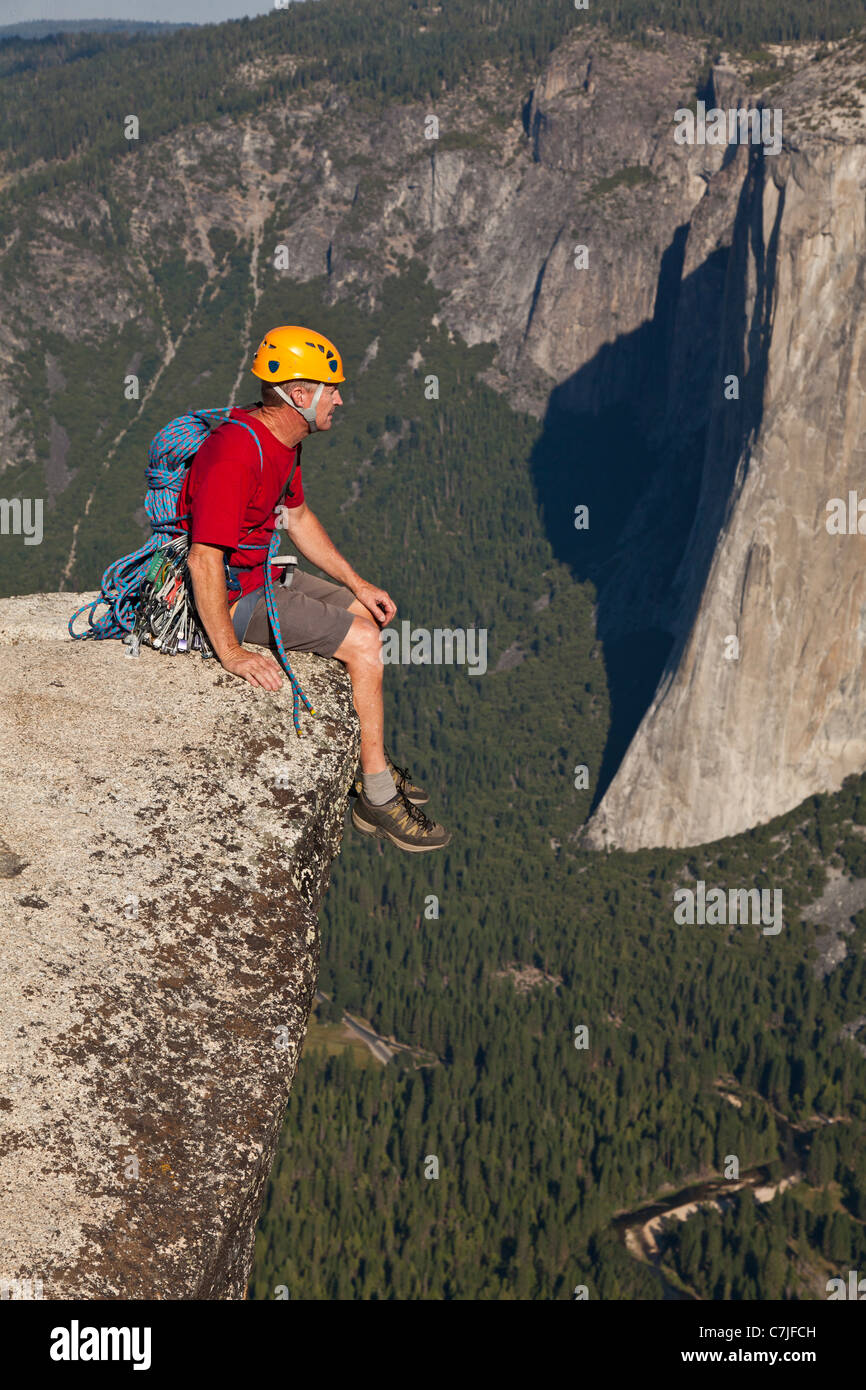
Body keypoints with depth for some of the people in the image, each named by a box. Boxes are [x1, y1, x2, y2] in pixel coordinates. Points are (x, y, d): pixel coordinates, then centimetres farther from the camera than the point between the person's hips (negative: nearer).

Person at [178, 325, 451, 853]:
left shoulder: (283, 439, 4)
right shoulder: (236, 453, -29)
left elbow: (298, 516, 21)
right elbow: (203, 558, -33)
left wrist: (356, 583, 16)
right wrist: (231, 655, -31)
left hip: (265, 572, 10)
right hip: (234, 596, -10)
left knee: (366, 617, 12)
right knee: (363, 643, -13)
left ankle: (368, 761, 21)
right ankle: (378, 798, -5)